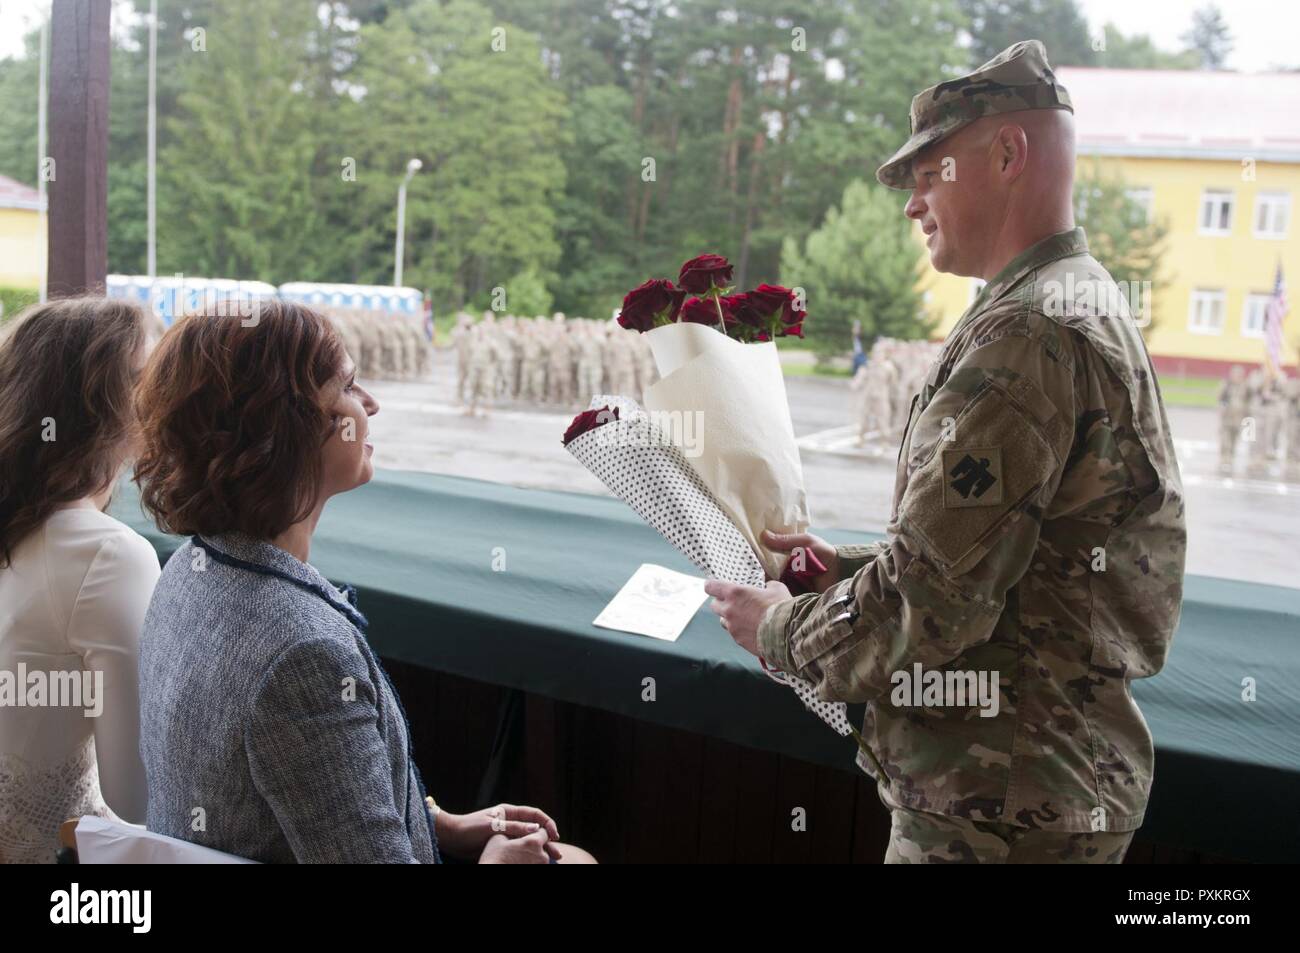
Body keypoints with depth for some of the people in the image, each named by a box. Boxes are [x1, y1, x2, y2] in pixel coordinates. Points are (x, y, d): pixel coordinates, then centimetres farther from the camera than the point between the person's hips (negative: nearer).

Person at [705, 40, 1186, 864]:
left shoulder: (1025, 333, -21)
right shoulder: (1093, 308, 12)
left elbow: (923, 610, -24)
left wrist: (781, 631, -7)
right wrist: (850, 566, 8)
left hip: (996, 811, -9)